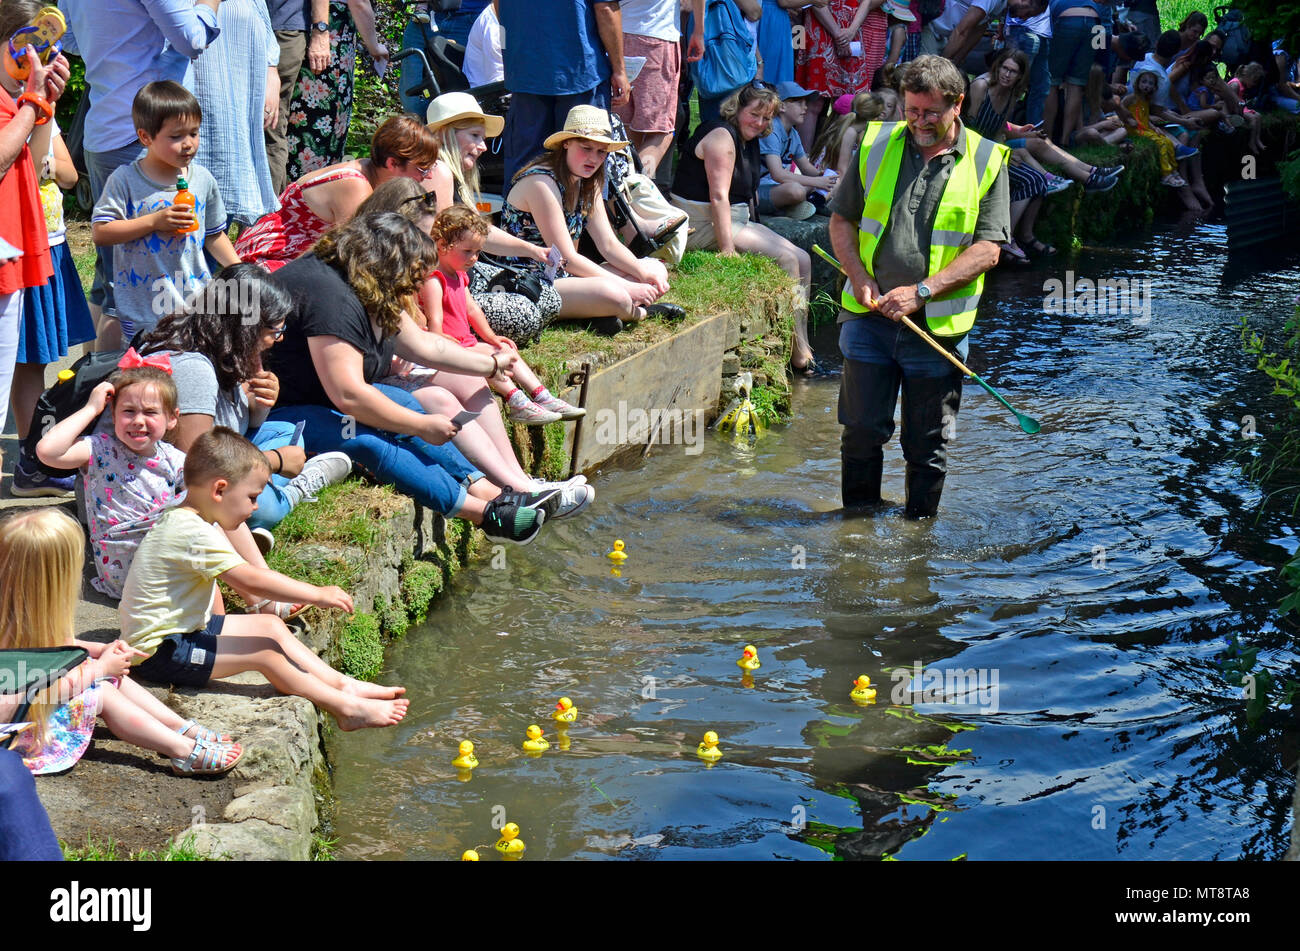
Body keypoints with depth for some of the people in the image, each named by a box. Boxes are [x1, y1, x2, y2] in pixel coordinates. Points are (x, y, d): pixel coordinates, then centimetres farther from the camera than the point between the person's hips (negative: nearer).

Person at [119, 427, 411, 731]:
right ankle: (346, 708, -11)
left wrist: (220, 626, 11)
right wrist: (318, 594, -24)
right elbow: (251, 580, -31)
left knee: (271, 626, 8)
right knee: (264, 651, -15)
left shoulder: (184, 520, 8)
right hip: (161, 652, -11)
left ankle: (341, 684, 8)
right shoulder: (194, 534, -27)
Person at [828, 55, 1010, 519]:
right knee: (862, 430, 4)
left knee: (928, 445, 7)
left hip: (937, 324, -1)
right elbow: (842, 220, 12)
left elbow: (987, 249, -6)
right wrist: (859, 277, -6)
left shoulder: (986, 161, -1)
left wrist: (921, 291, -15)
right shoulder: (875, 144, 6)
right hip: (869, 318, 2)